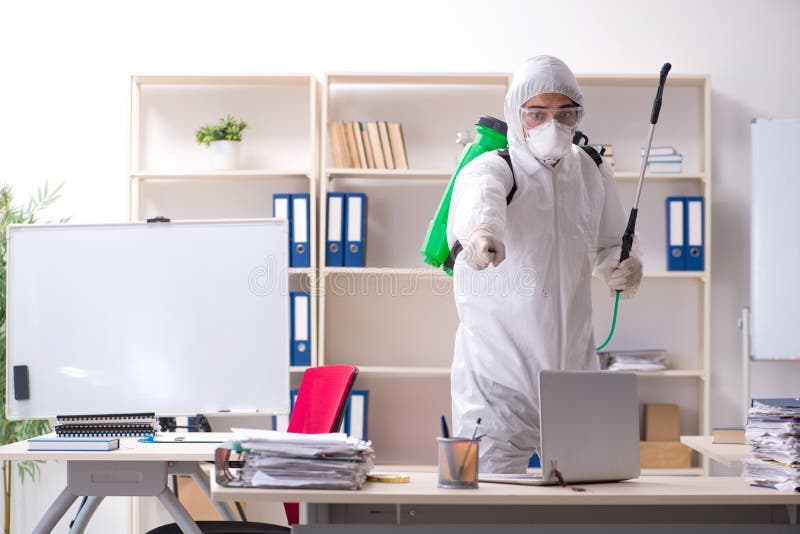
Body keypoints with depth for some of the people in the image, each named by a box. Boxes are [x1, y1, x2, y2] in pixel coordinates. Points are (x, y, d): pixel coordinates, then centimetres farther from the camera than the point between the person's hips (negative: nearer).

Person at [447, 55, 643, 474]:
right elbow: (480, 202, -36)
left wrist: (624, 269, -4)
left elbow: (610, 244, 20)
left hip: (575, 369, 5)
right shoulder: (490, 169, -11)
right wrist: (482, 232, -60)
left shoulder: (593, 172, 6)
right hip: (499, 376, -5)